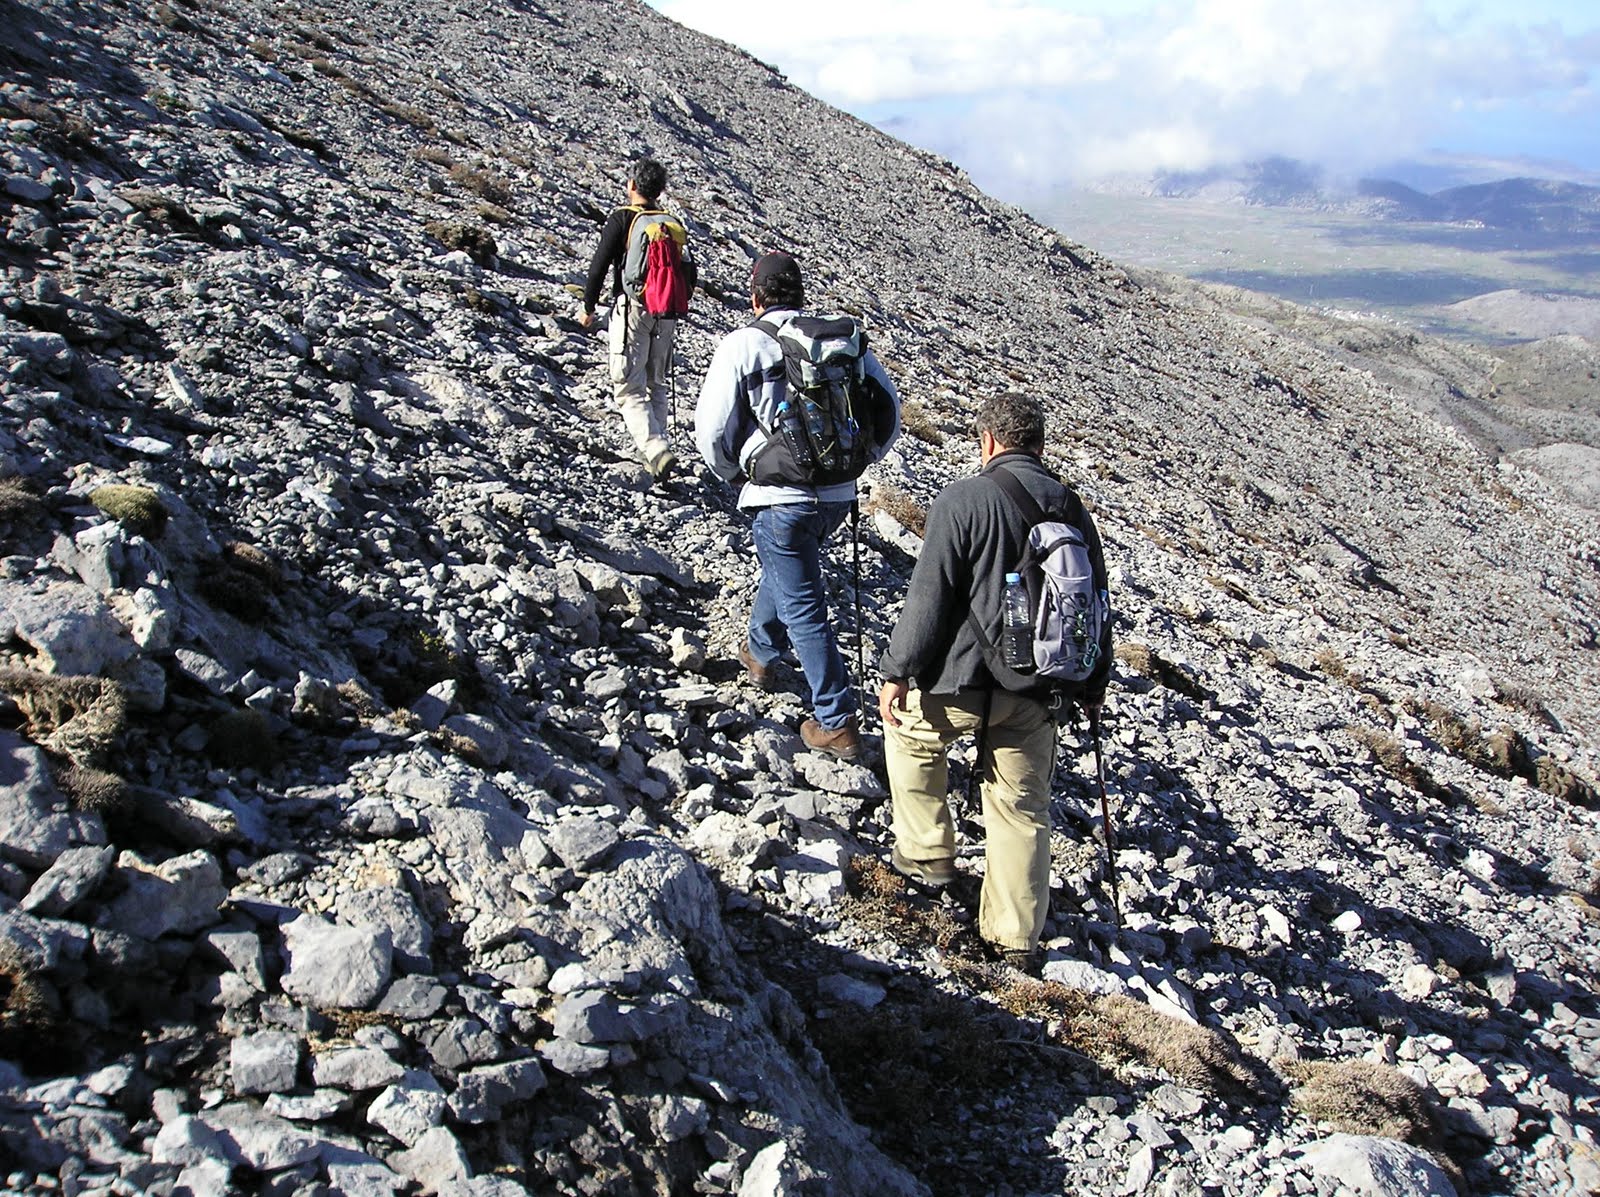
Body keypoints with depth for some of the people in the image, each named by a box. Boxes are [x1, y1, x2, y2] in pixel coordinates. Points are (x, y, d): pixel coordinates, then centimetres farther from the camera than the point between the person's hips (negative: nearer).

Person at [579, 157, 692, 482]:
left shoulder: (622, 219, -4)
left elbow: (599, 266, -7)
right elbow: (689, 272, 13)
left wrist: (588, 308, 4)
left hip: (632, 309, -5)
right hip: (665, 316, 5)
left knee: (630, 389, -6)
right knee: (655, 385, 17)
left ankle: (656, 450, -24)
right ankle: (656, 452, 16)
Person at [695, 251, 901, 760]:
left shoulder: (743, 344, -7)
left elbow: (712, 429, -6)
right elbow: (889, 411, 7)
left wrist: (733, 473, 12)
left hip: (778, 497, -5)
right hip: (838, 496, 6)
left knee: (803, 607, 1)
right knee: (784, 567, 31)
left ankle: (836, 723, 2)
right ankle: (761, 651, 51)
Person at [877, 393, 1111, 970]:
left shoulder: (963, 500, -12)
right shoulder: (1070, 507, 6)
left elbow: (928, 596, -15)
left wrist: (897, 671, -6)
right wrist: (1093, 685, 24)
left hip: (965, 677, -4)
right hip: (1038, 688, 5)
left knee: (910, 731, 26)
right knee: (1024, 808, 13)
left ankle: (927, 852, 30)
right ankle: (1016, 938, 19)